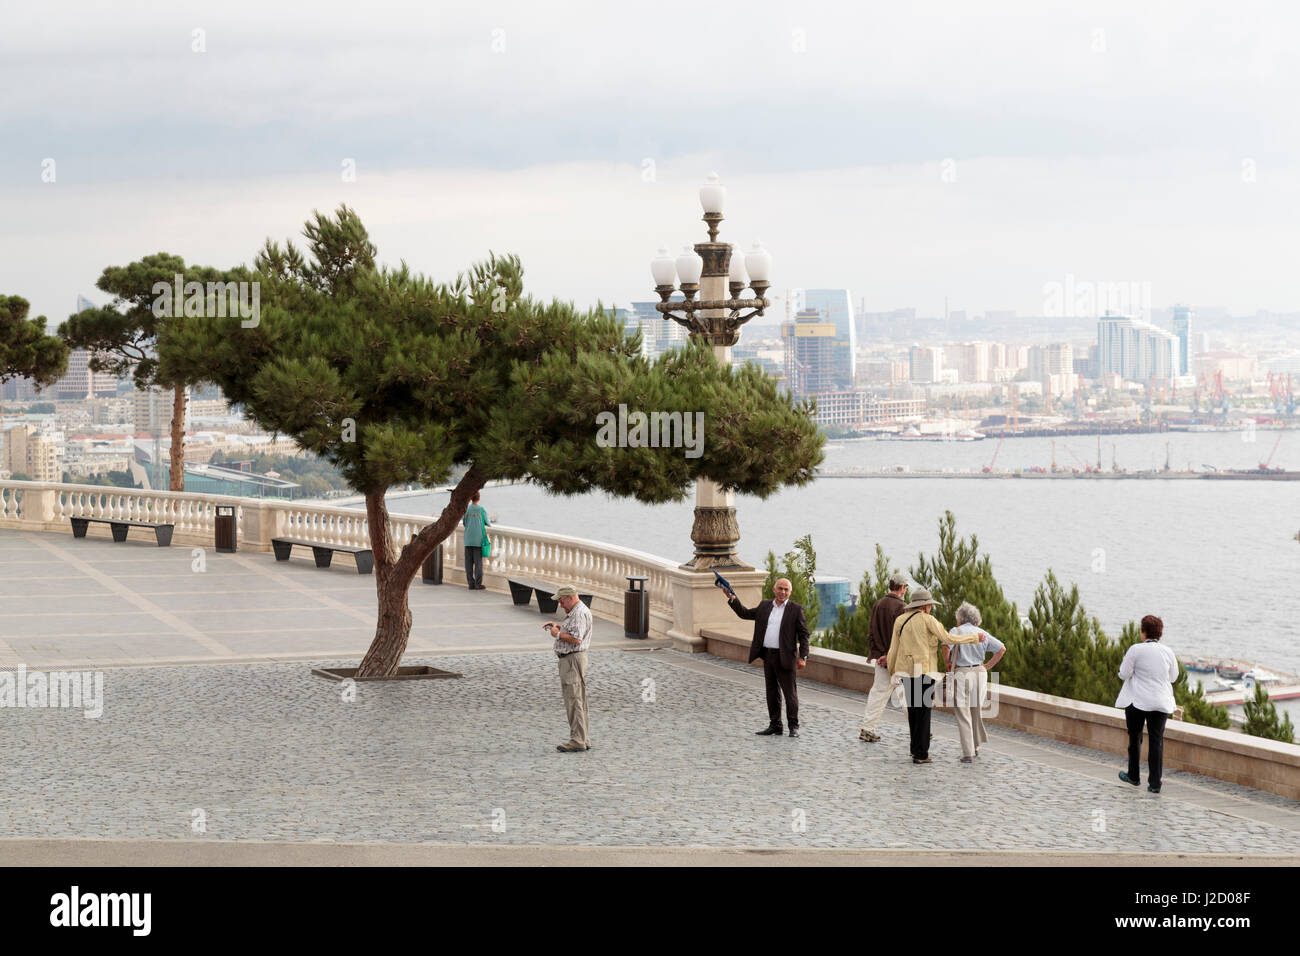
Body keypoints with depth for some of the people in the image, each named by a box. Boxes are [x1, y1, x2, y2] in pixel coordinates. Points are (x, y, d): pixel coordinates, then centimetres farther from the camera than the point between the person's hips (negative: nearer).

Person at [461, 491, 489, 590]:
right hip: (478, 540, -2)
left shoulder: (466, 510, 1)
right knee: (478, 562, 0)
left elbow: (464, 523, 11)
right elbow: (487, 523, 5)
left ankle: (471, 583, 3)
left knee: (469, 562, 4)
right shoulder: (482, 510, -3)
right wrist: (490, 524, 29)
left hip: (468, 540, 2)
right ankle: (478, 584, -4)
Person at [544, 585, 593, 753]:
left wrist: (558, 634, -13)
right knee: (578, 700, 13)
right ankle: (583, 739, 16)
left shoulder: (579, 613, -17)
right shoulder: (575, 612, 18)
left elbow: (576, 639, -26)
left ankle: (577, 741, -12)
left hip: (573, 660, -11)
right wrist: (557, 625, 16)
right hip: (570, 659, 11)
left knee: (573, 701, -11)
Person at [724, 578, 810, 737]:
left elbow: (803, 634, -4)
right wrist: (732, 599, 6)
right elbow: (745, 613, 18)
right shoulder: (765, 606, 12)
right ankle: (775, 725, 17)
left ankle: (794, 726, 5)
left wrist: (803, 657, -11)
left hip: (785, 657, -5)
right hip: (768, 656, 5)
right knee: (772, 692, 10)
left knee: (790, 692, -2)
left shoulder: (796, 609, -3)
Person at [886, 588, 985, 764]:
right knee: (923, 711, 0)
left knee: (913, 710, 16)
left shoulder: (900, 620, 7)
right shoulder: (927, 620, -9)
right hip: (924, 670, -5)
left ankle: (916, 748, 21)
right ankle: (921, 754, 0)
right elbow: (948, 638, -10)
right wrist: (975, 638, -1)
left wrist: (892, 671, 21)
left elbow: (893, 648, 9)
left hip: (906, 670, 5)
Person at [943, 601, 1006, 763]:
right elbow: (1002, 648, 7)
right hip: (979, 674, 5)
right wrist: (988, 666, 9)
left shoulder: (957, 631, -6)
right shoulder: (982, 633, 9)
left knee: (963, 715, 0)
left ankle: (968, 754, -3)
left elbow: (946, 645, -25)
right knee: (976, 712, 21)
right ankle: (975, 747, 30)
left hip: (961, 675, -5)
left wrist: (946, 663, -9)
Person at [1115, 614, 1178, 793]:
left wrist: (1126, 660, 11)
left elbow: (1124, 673, -7)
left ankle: (1133, 776, 27)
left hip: (1137, 701, -2)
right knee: (1156, 741, 4)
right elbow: (1173, 677, 12)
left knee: (1135, 738, 15)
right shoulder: (1168, 652, 1)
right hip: (1161, 702, 3)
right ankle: (1155, 783, -1)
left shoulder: (1135, 650, -11)